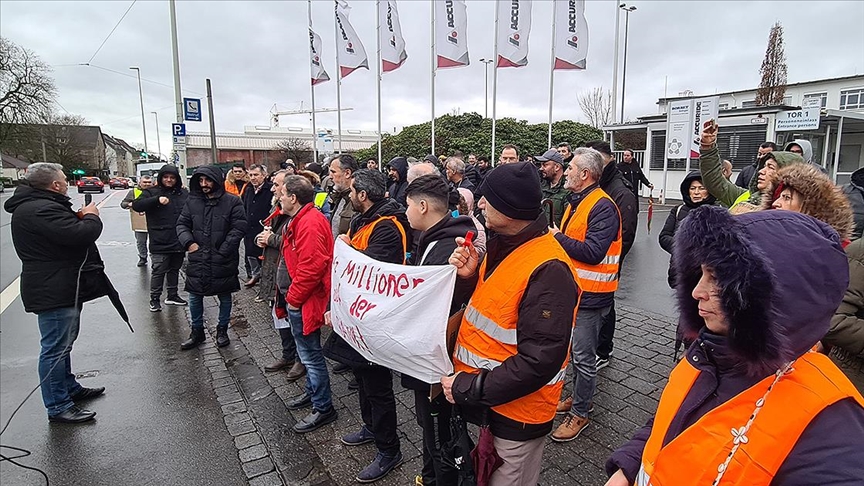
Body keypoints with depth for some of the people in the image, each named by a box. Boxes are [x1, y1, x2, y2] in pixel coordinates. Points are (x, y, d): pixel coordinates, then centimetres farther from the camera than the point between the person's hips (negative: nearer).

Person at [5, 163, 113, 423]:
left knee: (63, 343, 22)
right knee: (55, 348, -2)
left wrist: (80, 218, -1)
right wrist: (91, 217, -11)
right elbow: (81, 235, -31)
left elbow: (67, 230, 18)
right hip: (54, 292, -12)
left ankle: (70, 388, 38)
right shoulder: (41, 209, -23)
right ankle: (58, 407, 8)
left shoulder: (38, 205, 13)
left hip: (63, 289, 12)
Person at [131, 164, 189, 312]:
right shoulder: (152, 192, -2)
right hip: (160, 243, -4)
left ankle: (173, 295, 30)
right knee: (159, 271, 1)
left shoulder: (183, 193, 8)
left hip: (179, 241, 4)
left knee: (174, 269, 17)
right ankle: (154, 299, 15)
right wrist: (157, 200, -30)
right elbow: (136, 205, -16)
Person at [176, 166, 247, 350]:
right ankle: (197, 331, 30)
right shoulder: (192, 201, 4)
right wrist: (188, 242, -8)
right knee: (195, 297, 12)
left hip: (223, 260, -3)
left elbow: (239, 228, -11)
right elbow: (182, 224, 10)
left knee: (225, 297, 12)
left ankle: (222, 330, 30)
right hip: (197, 259, 3)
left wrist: (223, 250, -15)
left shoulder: (232, 202, -8)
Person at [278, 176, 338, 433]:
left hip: (305, 299, -11)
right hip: (299, 297, 11)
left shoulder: (310, 223, -22)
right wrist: (292, 296, 16)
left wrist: (293, 298, -17)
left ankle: (323, 408, 15)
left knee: (310, 353, 1)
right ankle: (312, 392, 41)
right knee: (307, 351, 23)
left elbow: (311, 267, -28)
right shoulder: (301, 219, 12)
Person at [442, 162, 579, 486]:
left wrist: (468, 388, -23)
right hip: (486, 400, 8)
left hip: (516, 413, -8)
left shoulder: (547, 269, -28)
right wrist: (470, 276, -9)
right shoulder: (502, 245, 2)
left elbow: (540, 361, -29)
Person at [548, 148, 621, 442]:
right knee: (575, 350, 21)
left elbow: (594, 252, -28)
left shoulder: (603, 206, -19)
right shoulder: (576, 202, 12)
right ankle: (579, 397, 38)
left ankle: (580, 413, 18)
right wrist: (555, 236, 2)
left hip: (591, 295, -9)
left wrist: (557, 237, -20)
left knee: (583, 356, 2)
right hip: (574, 289, 9)